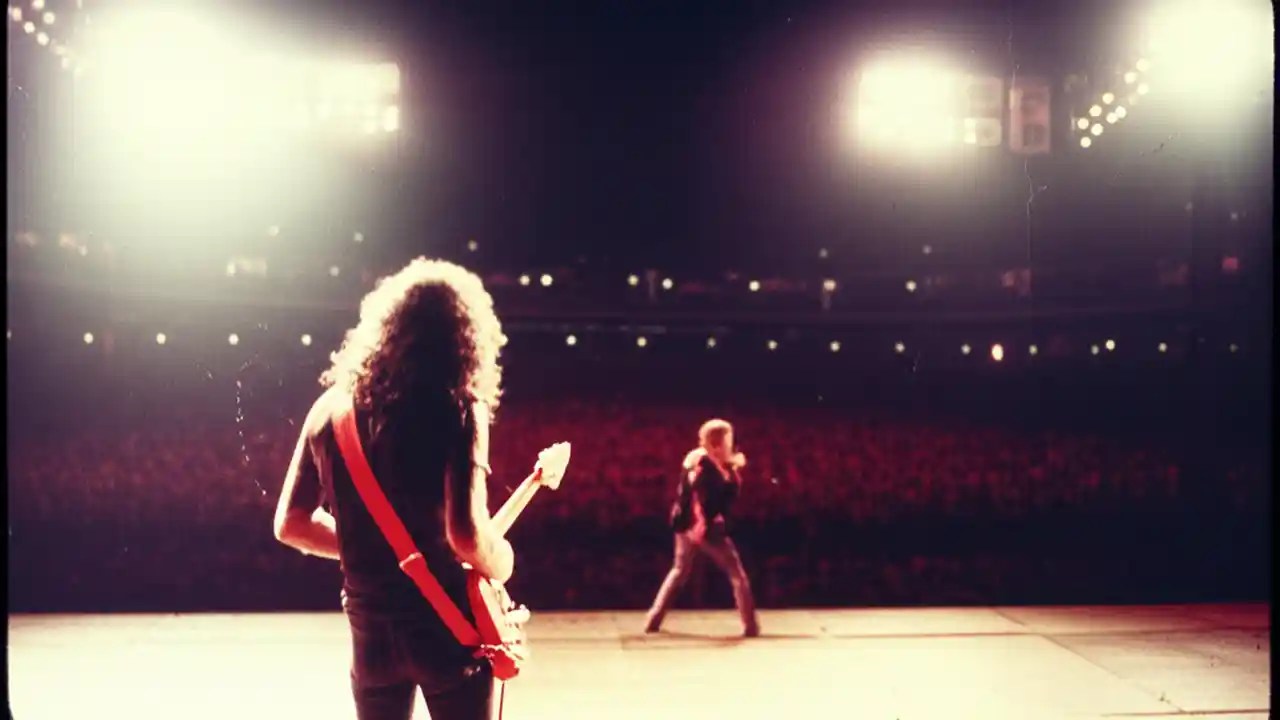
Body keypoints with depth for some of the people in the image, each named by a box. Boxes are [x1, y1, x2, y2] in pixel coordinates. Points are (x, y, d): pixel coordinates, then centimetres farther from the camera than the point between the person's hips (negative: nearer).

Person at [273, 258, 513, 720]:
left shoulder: (331, 407, 3)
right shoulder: (457, 408, -13)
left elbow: (290, 524, 8)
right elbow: (465, 533, -24)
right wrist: (500, 562, -3)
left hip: (370, 627, 5)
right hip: (446, 625, -5)